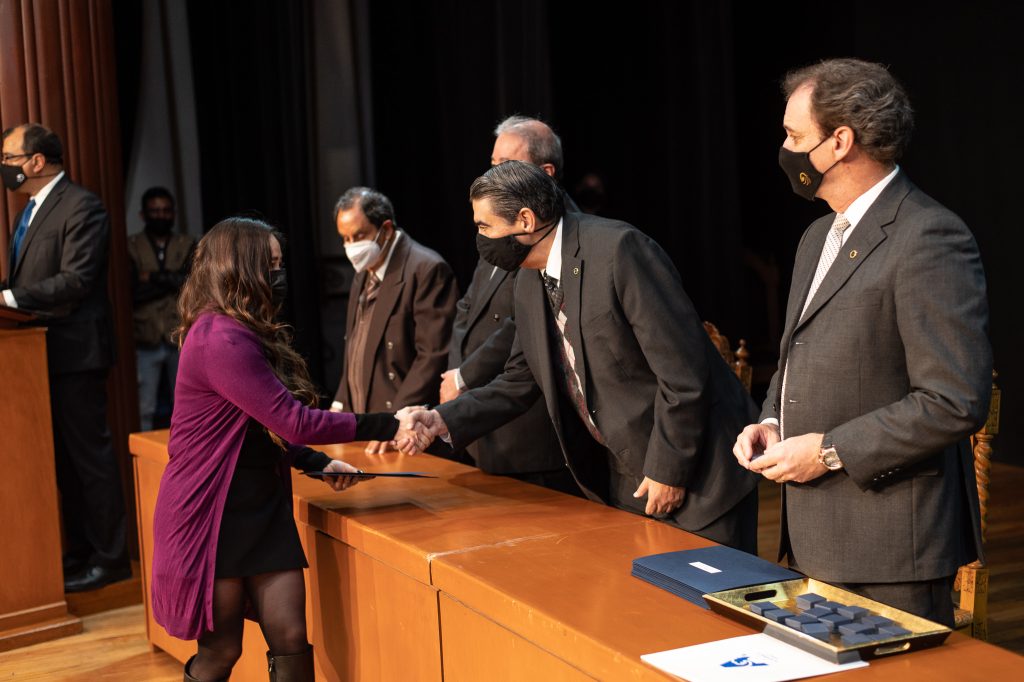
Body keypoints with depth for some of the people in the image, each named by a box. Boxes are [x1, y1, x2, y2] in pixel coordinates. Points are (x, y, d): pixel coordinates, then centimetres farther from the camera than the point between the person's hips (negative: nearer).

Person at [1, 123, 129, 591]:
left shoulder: (81, 207, -13)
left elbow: (76, 280, -22)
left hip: (74, 353, -9)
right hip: (45, 354, 9)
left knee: (89, 456, -2)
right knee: (64, 459, 15)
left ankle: (109, 558, 8)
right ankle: (79, 551, 26)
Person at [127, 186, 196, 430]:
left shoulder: (188, 245, 8)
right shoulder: (131, 247, 2)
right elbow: (132, 292, -9)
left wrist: (153, 277, -9)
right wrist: (172, 282, -8)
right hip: (146, 339, -2)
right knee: (143, 410, -3)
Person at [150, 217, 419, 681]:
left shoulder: (246, 334, 13)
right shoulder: (219, 339, -19)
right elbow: (292, 420, -22)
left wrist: (318, 463, 4)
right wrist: (388, 426, -20)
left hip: (262, 509, 8)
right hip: (211, 515, -8)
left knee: (291, 640, 2)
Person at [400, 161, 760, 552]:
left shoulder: (620, 249, -21)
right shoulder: (530, 284, 6)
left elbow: (682, 368, -23)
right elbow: (519, 382, 14)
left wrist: (669, 469, -19)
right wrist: (443, 420, 1)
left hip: (697, 471, -8)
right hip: (621, 476, 8)